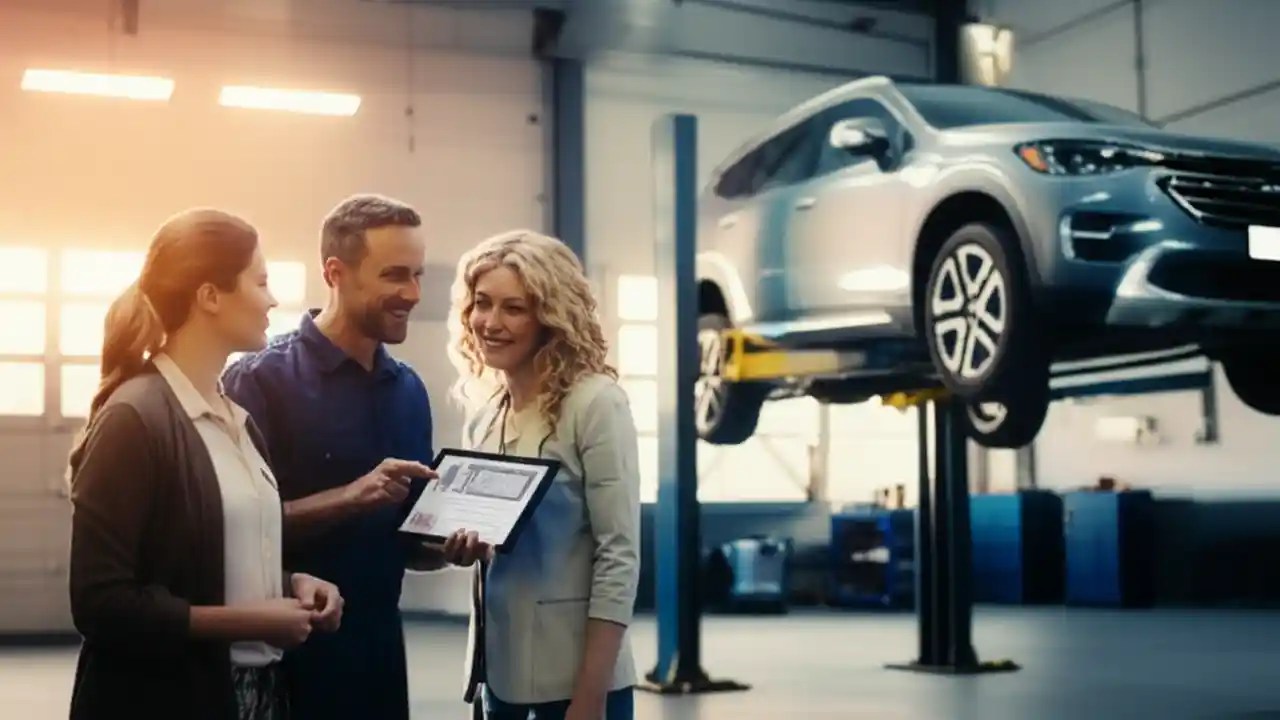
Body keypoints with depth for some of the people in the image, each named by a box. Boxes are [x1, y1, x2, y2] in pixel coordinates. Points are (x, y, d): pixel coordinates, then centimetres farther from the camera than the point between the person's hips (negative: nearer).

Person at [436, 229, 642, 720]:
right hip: (501, 669, 6)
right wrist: (460, 547, -7)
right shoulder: (482, 415, 7)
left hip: (576, 675, -6)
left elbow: (619, 557, -14)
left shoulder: (595, 404, -11)